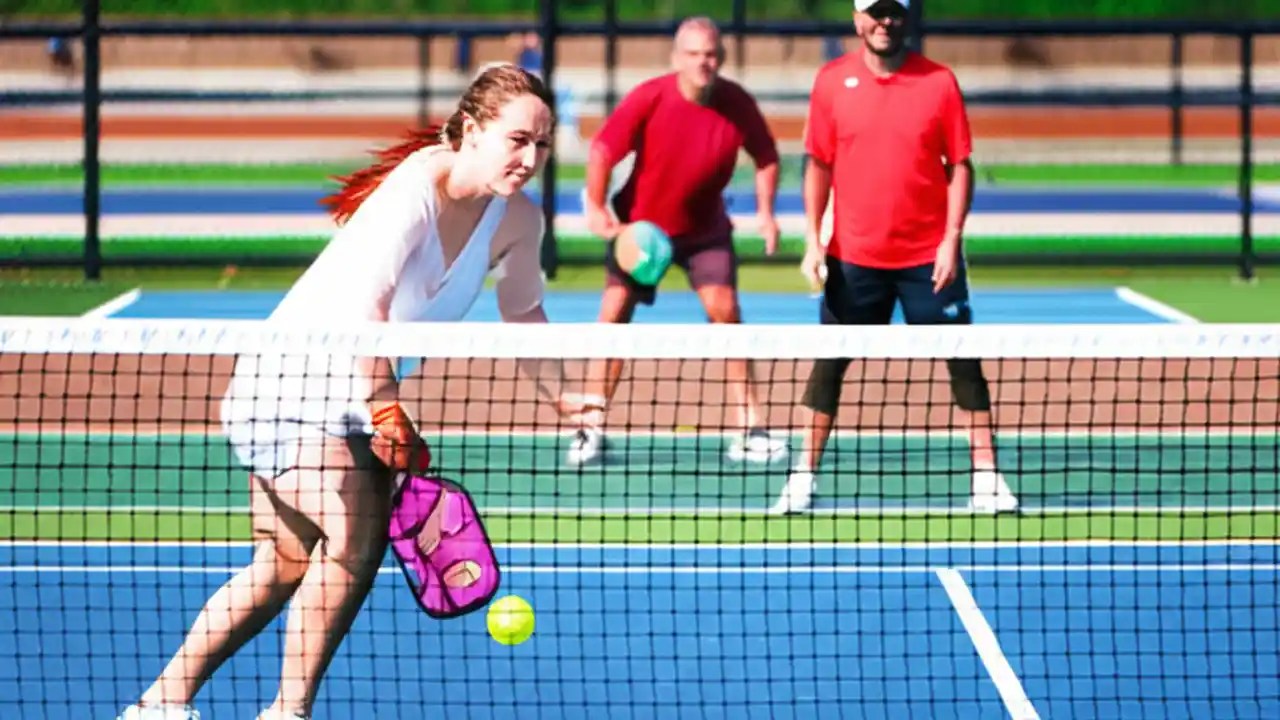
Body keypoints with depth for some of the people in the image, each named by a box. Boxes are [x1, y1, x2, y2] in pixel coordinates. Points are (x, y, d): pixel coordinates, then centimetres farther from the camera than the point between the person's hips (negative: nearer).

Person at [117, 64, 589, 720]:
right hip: (291, 377, -8)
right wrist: (387, 409, -36)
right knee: (354, 536, -25)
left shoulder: (518, 219, -3)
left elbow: (521, 312, 16)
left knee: (288, 565, 12)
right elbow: (365, 307, -33)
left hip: (357, 397, 8)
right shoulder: (418, 187, -26)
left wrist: (561, 401, 17)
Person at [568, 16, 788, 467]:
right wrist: (596, 206, -26)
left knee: (724, 310, -10)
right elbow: (603, 150, -15)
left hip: (705, 228, 1)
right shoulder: (649, 99, -20)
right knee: (615, 314, -6)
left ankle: (750, 430, -6)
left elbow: (765, 156, 3)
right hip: (639, 224, -1)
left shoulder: (737, 104, -13)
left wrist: (765, 212, -9)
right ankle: (592, 430, 1)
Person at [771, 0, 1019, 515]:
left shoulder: (939, 82, -3)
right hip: (853, 257, 1)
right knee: (829, 362, 5)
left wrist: (952, 239, -10)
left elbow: (959, 165, -1)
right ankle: (803, 479, 12)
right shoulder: (832, 81, 1)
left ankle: (986, 477, 5)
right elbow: (819, 164, 7)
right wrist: (813, 239, -1)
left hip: (929, 255, -1)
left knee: (963, 359, 0)